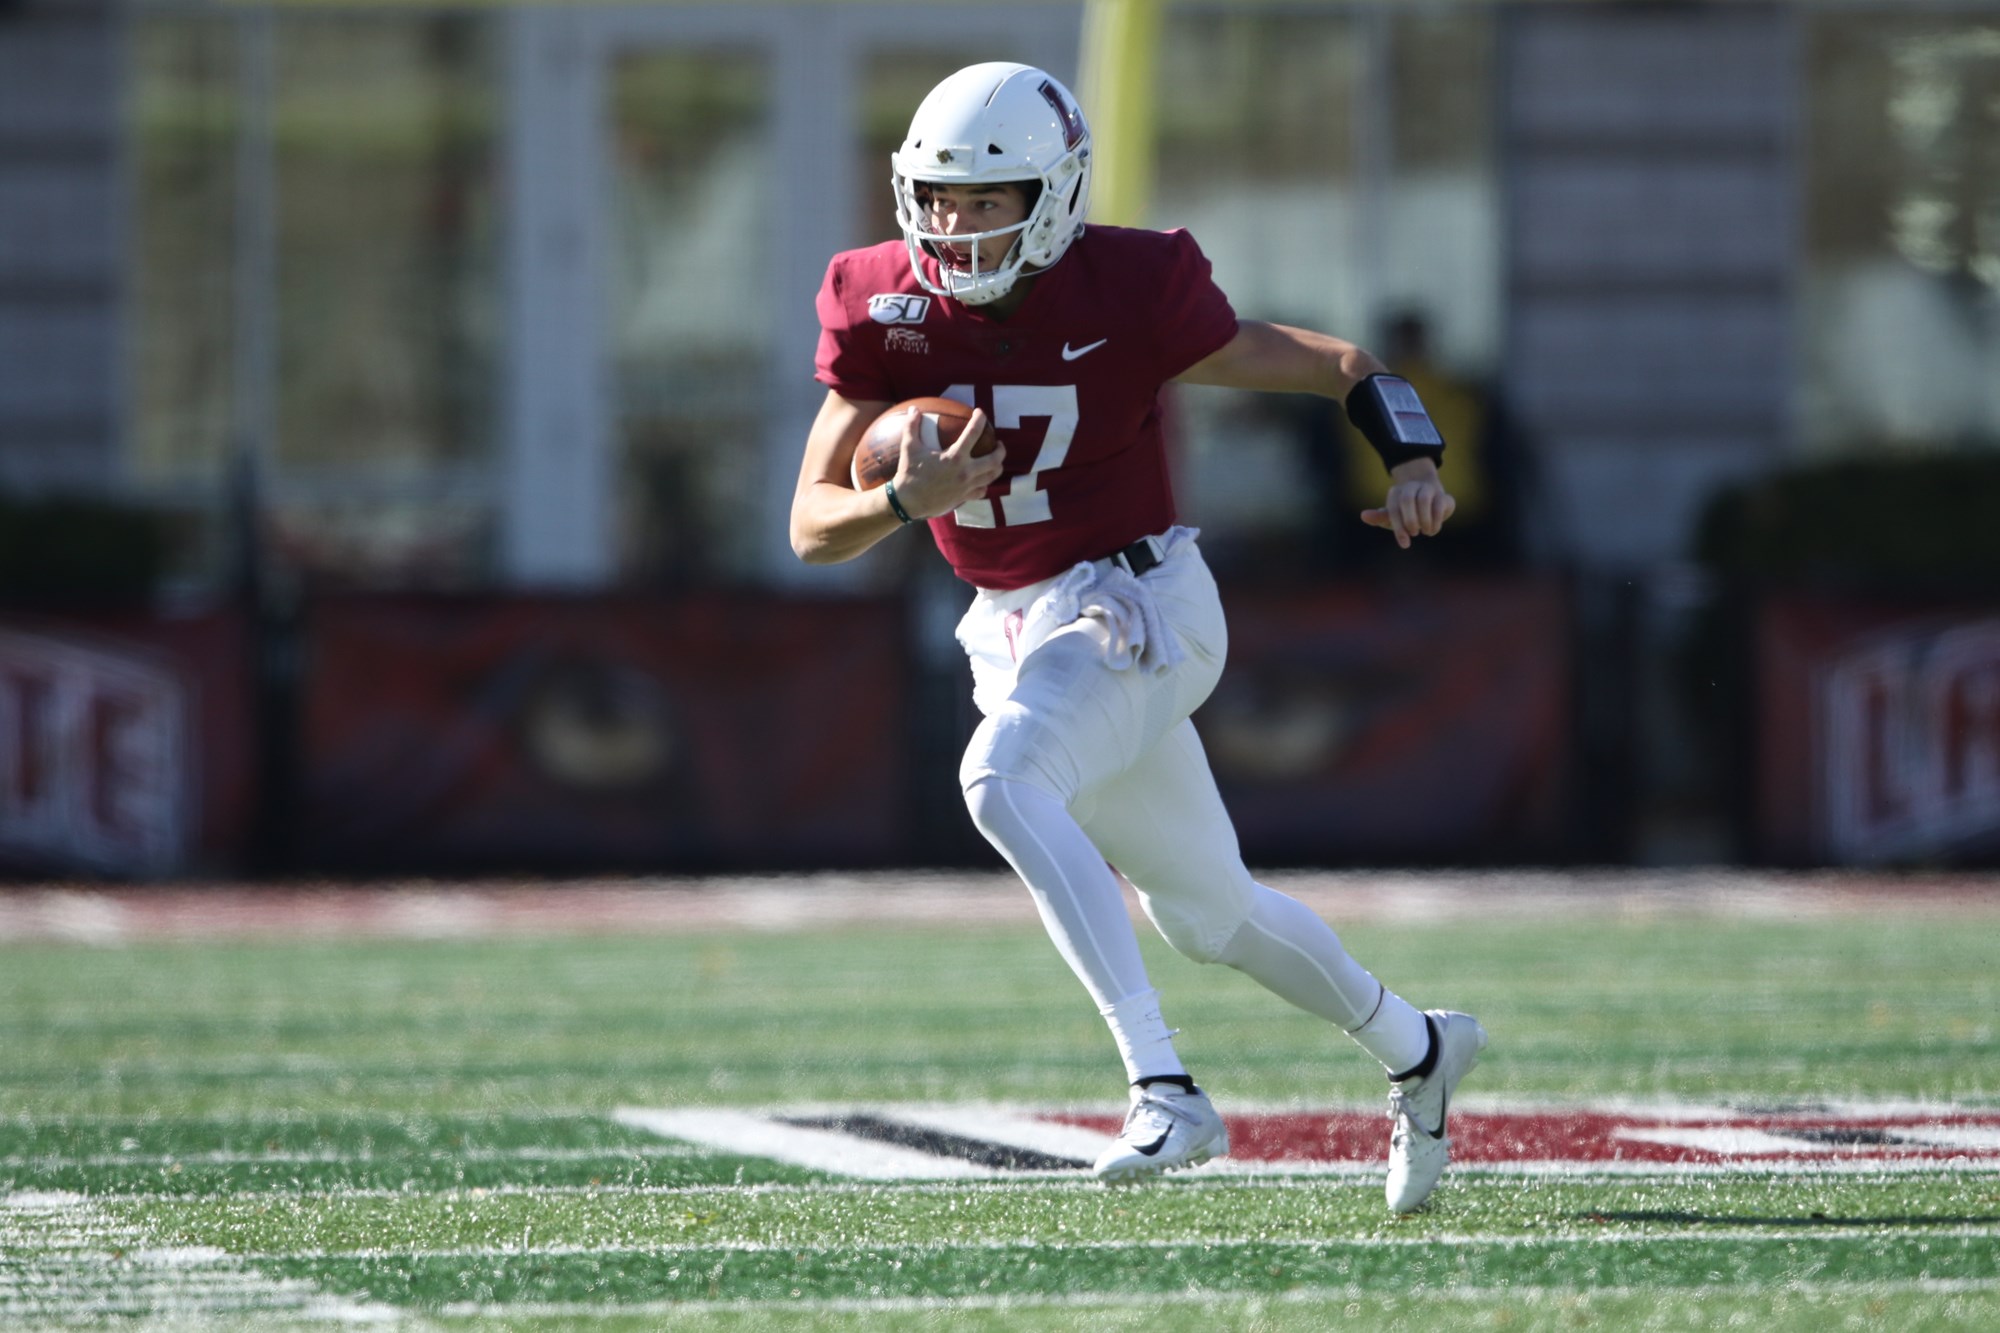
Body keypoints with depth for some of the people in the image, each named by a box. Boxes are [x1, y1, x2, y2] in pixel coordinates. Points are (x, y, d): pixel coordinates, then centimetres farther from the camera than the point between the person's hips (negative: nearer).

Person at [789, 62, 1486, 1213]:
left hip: (1133, 601, -6)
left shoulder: (1126, 293, -17)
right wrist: (907, 499, -29)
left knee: (1002, 780, -34)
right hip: (1014, 633, 6)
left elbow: (1344, 368, -7)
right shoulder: (887, 312, -6)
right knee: (1207, 915, 18)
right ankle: (1416, 1048, 44)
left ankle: (1165, 1091, -37)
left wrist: (1416, 467, -25)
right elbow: (812, 528, -7)